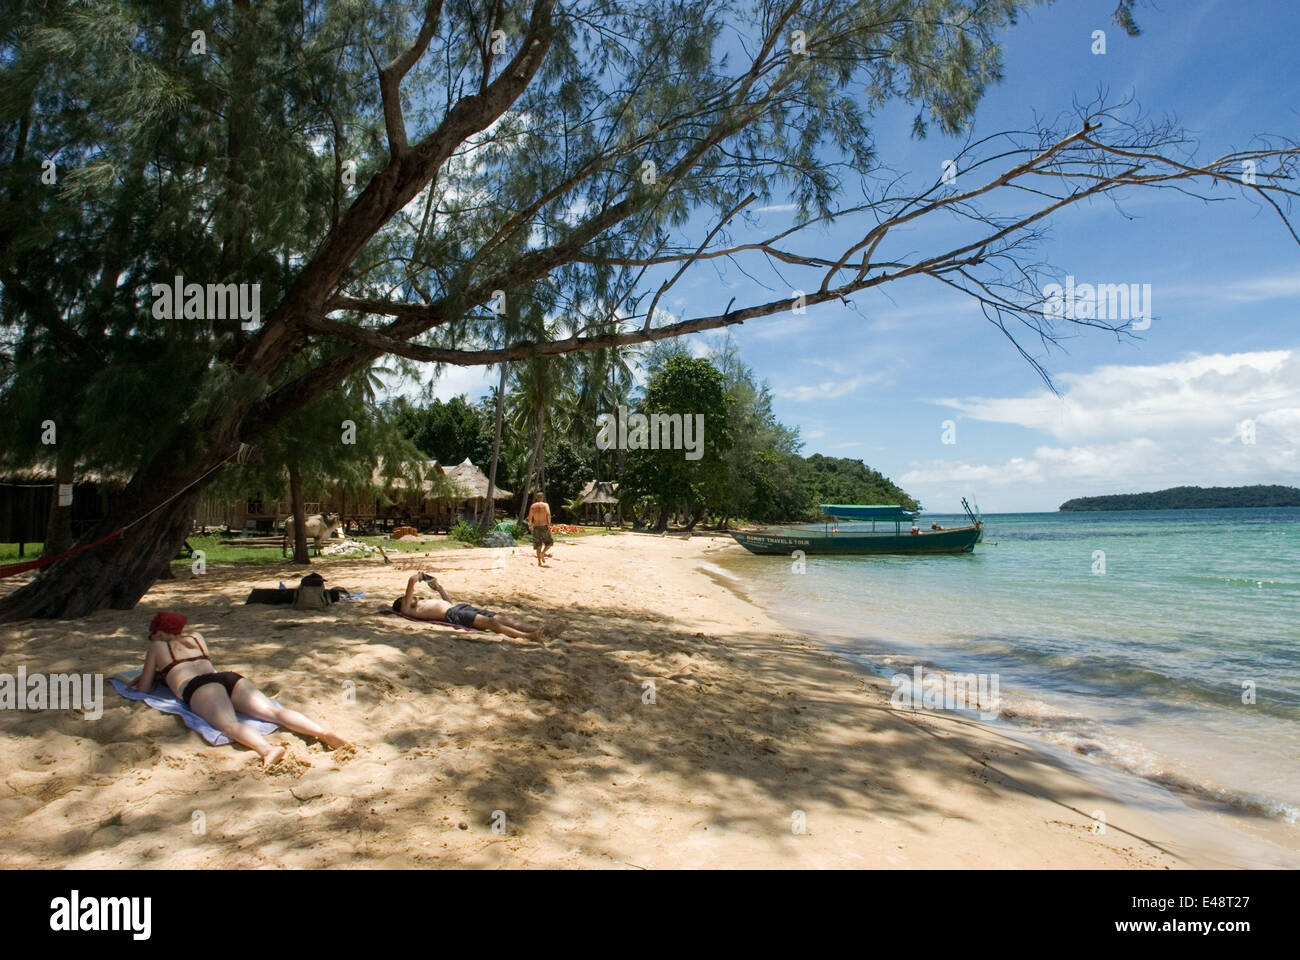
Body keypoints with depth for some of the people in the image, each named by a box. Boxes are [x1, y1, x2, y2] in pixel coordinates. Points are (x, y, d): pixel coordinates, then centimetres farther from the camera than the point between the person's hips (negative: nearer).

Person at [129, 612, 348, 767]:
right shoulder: (196, 638, 37)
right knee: (274, 711, -17)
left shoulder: (157, 647, 24)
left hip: (199, 687, -5)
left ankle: (268, 749, -64)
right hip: (230, 677, 5)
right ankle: (323, 732, -43)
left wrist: (148, 675, 49)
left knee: (229, 724, -32)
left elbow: (144, 689, 26)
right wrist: (156, 673, 63)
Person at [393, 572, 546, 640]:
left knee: (501, 619, -13)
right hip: (452, 615, -9)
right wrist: (418, 575, 18)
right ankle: (527, 636, -45)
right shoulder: (407, 610, 10)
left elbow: (450, 603, 45)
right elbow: (411, 581, -3)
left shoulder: (424, 604, 35)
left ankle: (536, 630, -29)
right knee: (490, 621, -30)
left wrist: (439, 588, 47)